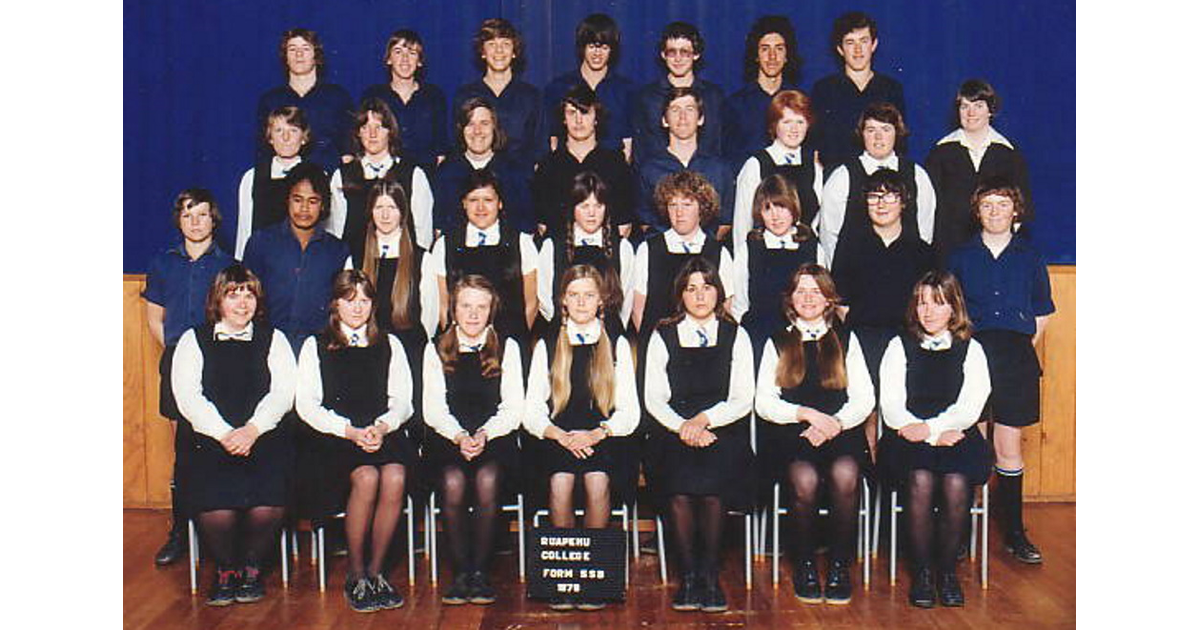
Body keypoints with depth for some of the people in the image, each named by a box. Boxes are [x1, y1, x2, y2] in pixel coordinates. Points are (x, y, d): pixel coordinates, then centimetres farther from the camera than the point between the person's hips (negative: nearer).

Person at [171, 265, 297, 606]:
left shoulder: (273, 339, 18)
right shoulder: (194, 340, 15)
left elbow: (283, 392, 4)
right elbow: (187, 396, 2)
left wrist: (252, 430, -14)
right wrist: (224, 434, -14)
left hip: (264, 437, 0)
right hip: (208, 440, 0)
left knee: (267, 506, -28)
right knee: (214, 505, -28)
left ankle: (252, 567, 2)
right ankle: (225, 569, 2)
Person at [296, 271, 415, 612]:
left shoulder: (390, 345, 22)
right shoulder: (316, 346, 15)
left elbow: (402, 400, 13)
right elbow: (306, 405, 3)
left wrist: (382, 426, -10)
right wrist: (351, 431, -11)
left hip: (385, 433, 2)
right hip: (335, 438, -2)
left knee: (394, 477, -31)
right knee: (366, 477, -33)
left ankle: (376, 570, -15)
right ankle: (355, 574, -16)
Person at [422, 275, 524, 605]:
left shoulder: (507, 348, 12)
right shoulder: (436, 349, 14)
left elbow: (513, 408, 4)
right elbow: (433, 409, 4)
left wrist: (484, 434, -14)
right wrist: (459, 437, -15)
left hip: (495, 438, 0)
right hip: (447, 439, 1)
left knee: (487, 479, -33)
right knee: (453, 482, -32)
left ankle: (480, 571, -19)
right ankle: (459, 571, -17)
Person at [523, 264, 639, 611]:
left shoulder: (617, 344, 13)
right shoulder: (547, 345, 14)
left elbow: (630, 412, 7)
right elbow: (532, 413, 7)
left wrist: (597, 434, -12)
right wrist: (560, 435, -13)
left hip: (605, 439, 0)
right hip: (558, 440, 1)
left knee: (597, 478, -33)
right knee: (561, 479, -32)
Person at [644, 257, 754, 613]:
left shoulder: (736, 336, 15)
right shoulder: (663, 337, 15)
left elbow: (743, 400, 6)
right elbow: (654, 400, 7)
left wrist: (704, 419, -10)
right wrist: (683, 427, -11)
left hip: (723, 430, 0)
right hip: (674, 433, 0)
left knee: (711, 486, -32)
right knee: (679, 489, -31)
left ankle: (711, 573, -13)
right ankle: (688, 574, -12)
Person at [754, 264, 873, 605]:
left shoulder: (846, 340, 20)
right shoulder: (777, 342, 18)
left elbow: (864, 399, 10)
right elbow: (764, 403, 7)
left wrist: (835, 422, -9)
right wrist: (807, 415, -9)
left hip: (842, 431, 0)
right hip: (789, 435, 0)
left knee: (844, 474, -33)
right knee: (804, 478, -33)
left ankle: (840, 565, -17)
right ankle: (805, 565, -14)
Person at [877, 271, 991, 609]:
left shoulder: (971, 350, 15)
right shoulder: (900, 347, 15)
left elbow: (970, 408, 1)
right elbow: (891, 407, 3)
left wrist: (929, 427, -14)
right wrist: (936, 436, -10)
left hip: (956, 436, 0)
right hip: (908, 439, 0)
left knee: (956, 483, -31)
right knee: (920, 480, -31)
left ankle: (948, 569, -10)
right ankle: (920, 571, -15)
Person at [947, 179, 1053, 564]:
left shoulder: (1029, 257, 9)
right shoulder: (962, 256, 8)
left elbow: (1041, 315, 14)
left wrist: (1022, 350, 5)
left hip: (1014, 358, 0)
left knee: (1008, 447, 3)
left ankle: (1014, 533, 12)